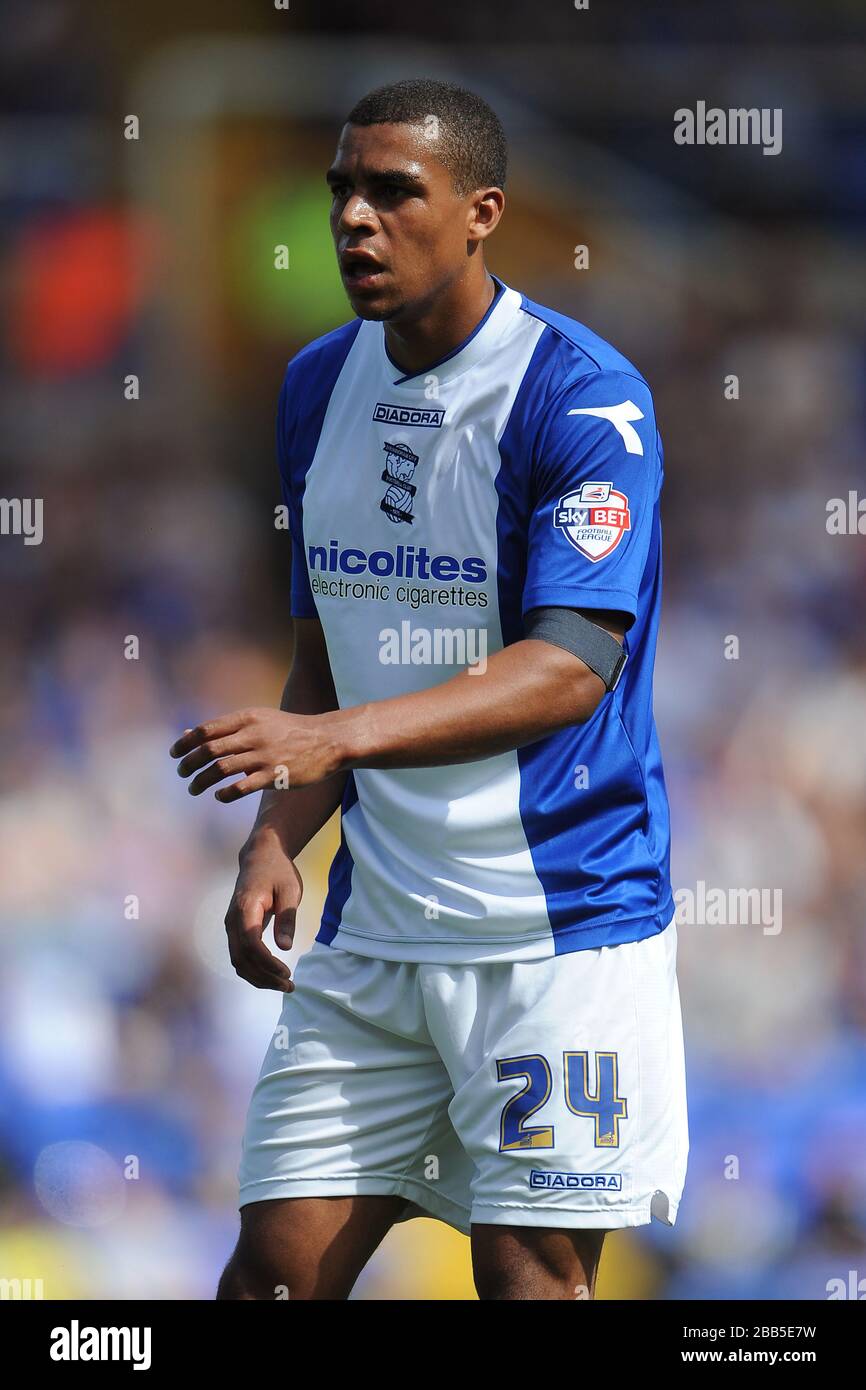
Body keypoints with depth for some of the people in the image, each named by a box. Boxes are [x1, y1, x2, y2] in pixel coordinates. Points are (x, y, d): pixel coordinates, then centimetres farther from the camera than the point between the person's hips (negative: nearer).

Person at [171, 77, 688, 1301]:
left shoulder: (583, 399, -13)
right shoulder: (320, 385, 9)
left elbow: (571, 670, -22)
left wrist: (336, 737, -32)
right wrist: (275, 844, 1)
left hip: (559, 932, -6)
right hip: (373, 927, 6)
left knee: (531, 1275, -3)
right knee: (275, 1270, 0)